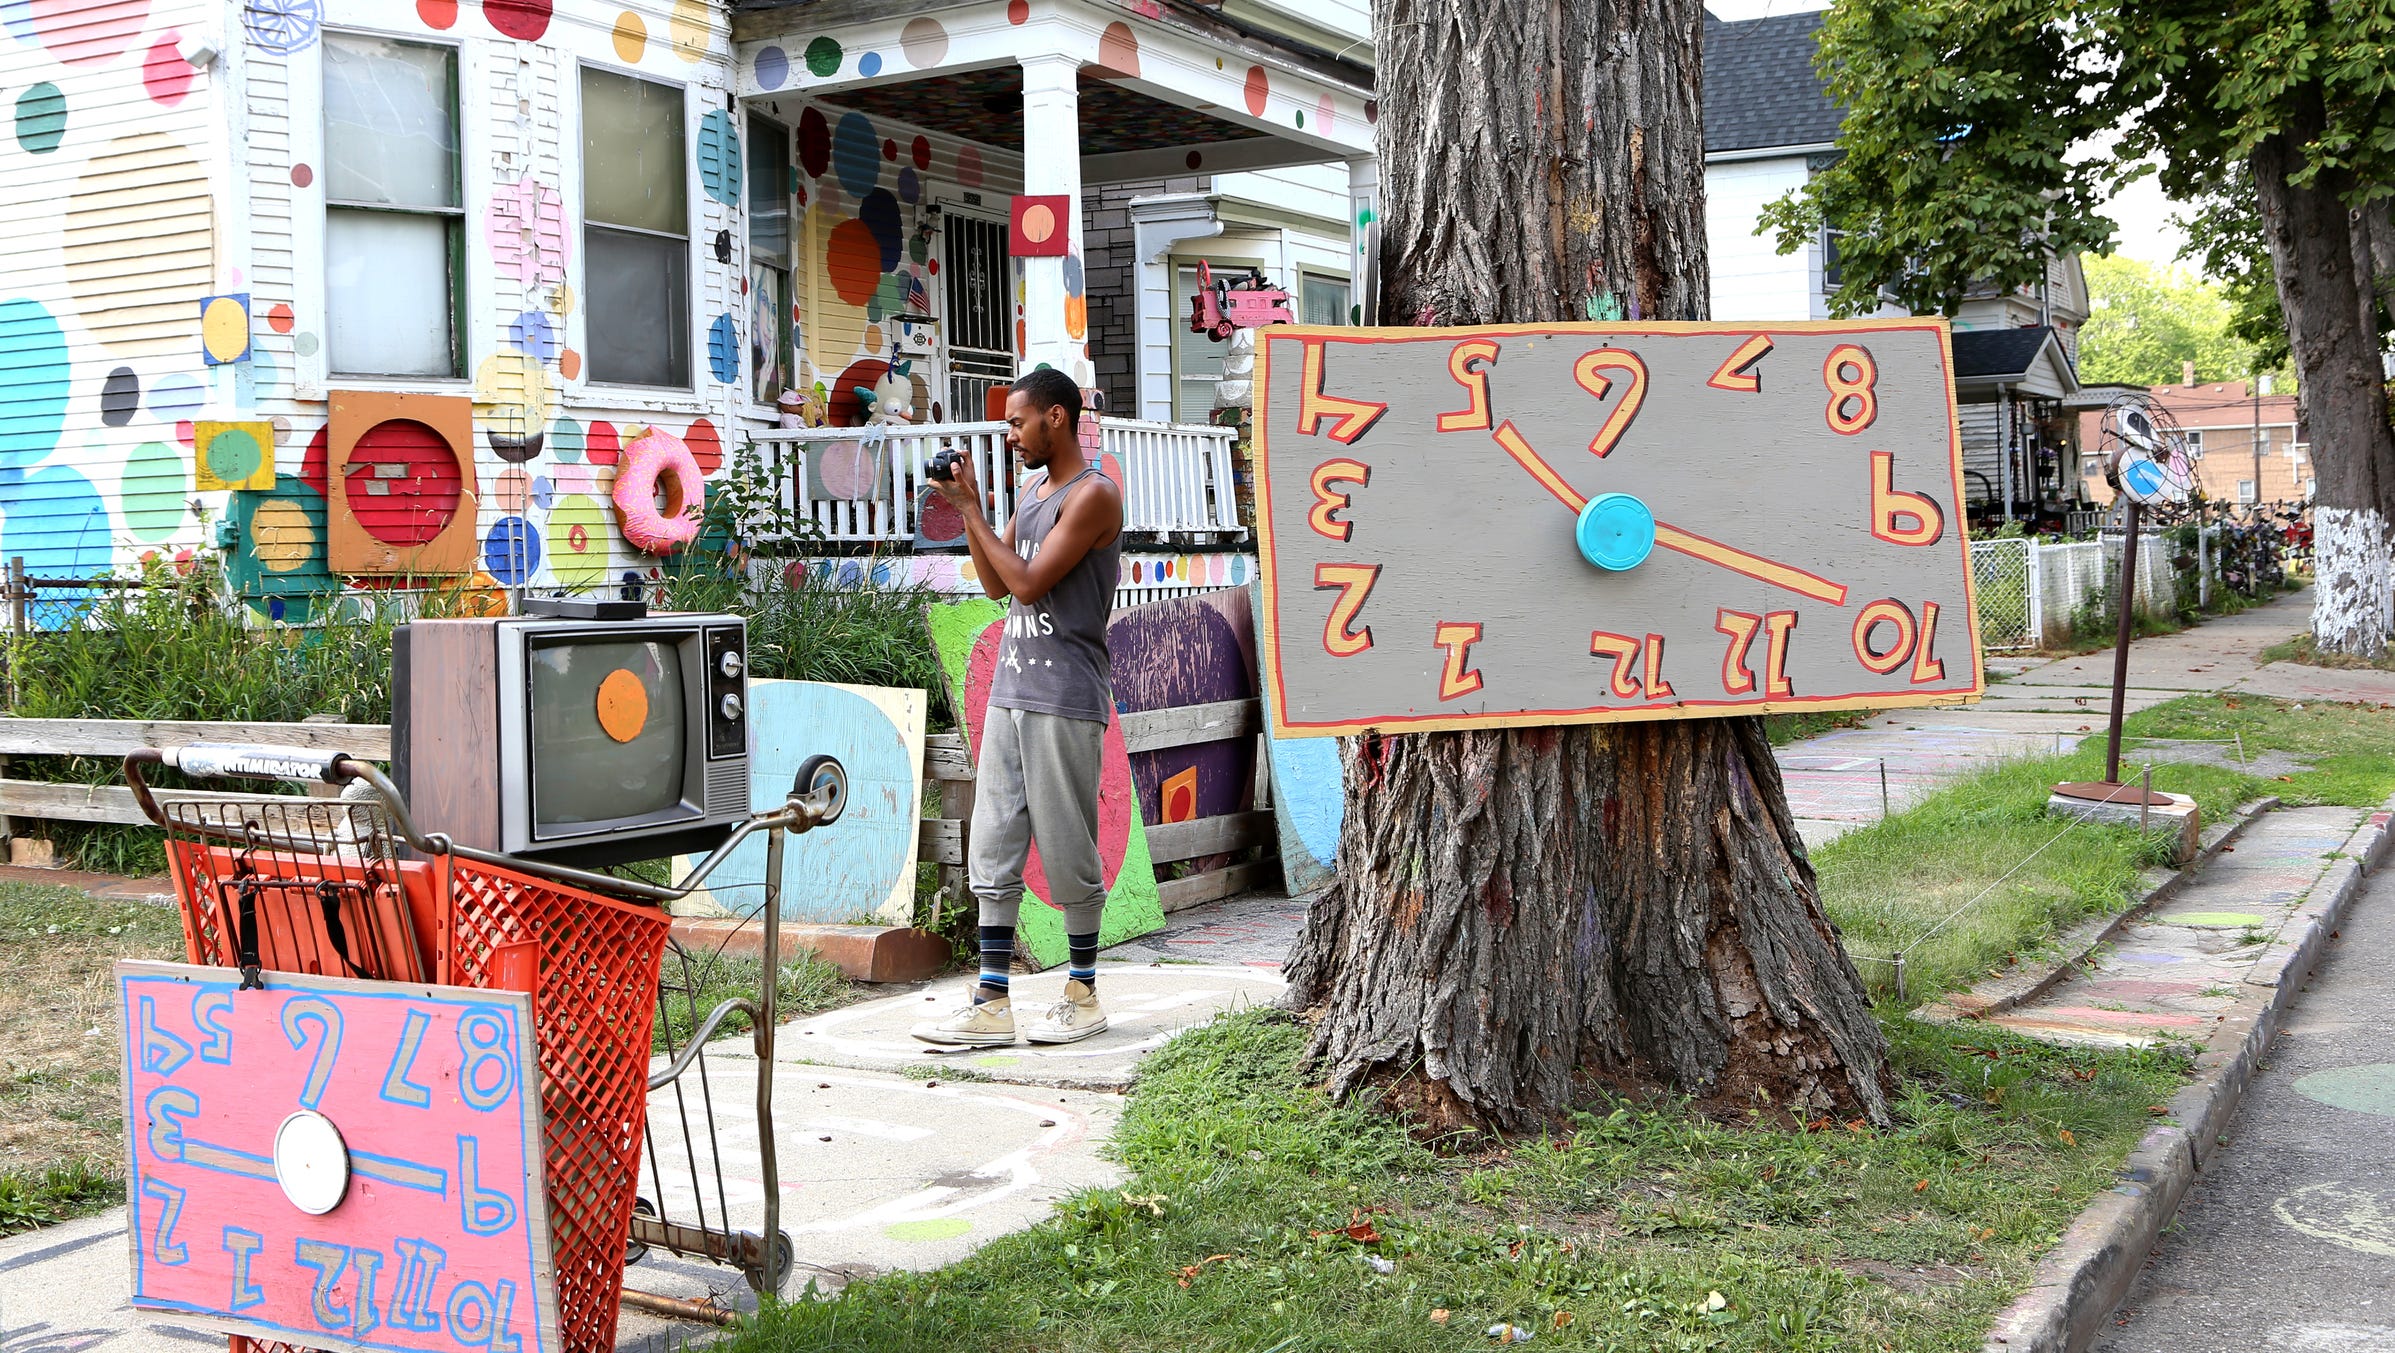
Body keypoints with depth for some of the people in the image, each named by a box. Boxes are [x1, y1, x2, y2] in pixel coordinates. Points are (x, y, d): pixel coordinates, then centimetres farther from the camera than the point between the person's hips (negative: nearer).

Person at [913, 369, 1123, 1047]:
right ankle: (992, 1004, 7)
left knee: (1067, 851, 0)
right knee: (994, 850, 4)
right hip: (1010, 691, 8)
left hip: (1065, 699, -8)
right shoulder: (1032, 491, 18)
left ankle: (1083, 997, 13)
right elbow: (996, 585, 19)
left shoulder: (1093, 495, -10)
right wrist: (967, 507, 10)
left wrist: (972, 510, -8)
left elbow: (1029, 583, -15)